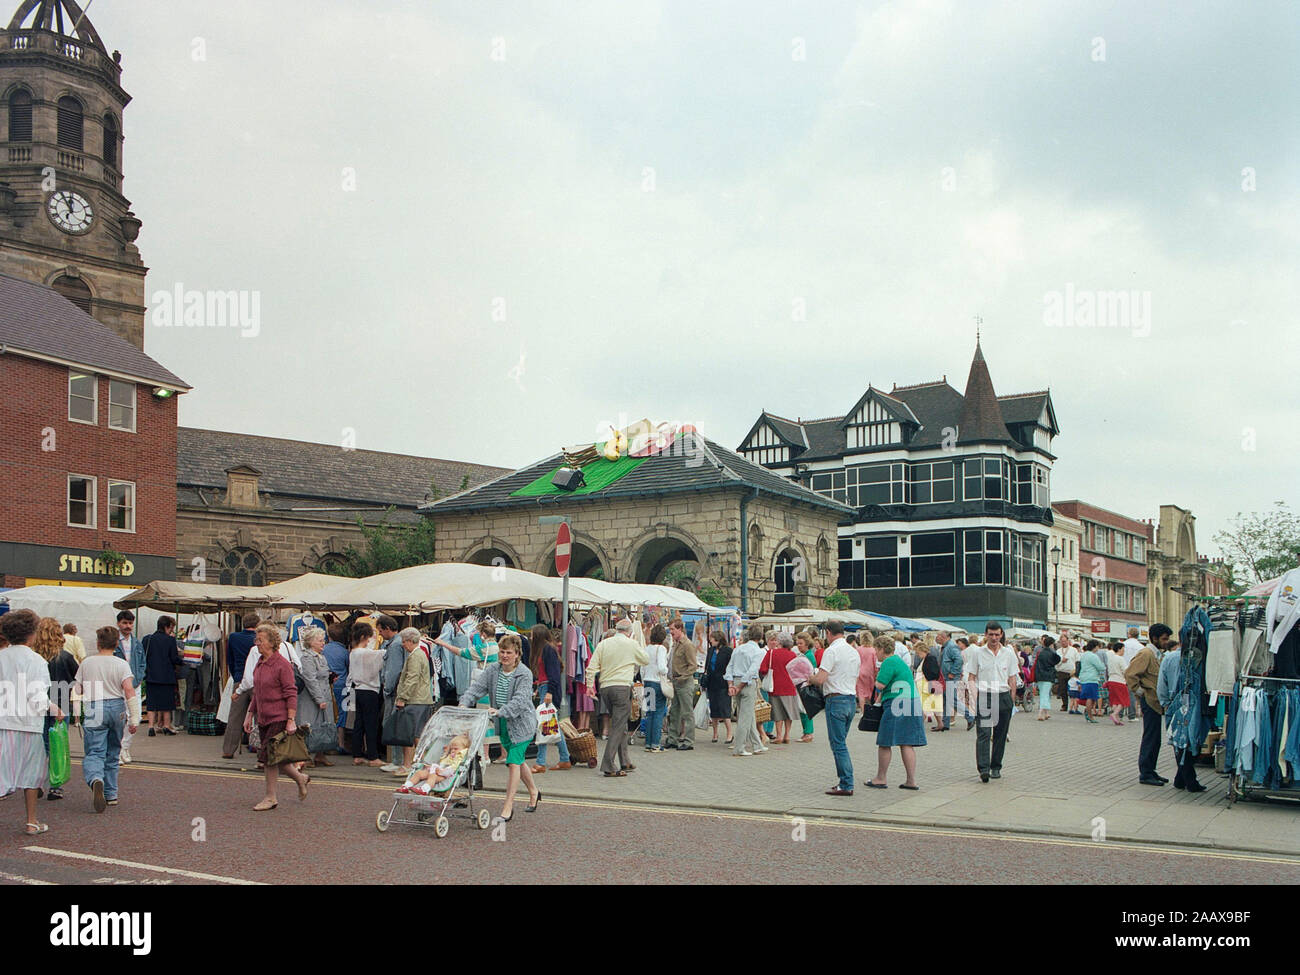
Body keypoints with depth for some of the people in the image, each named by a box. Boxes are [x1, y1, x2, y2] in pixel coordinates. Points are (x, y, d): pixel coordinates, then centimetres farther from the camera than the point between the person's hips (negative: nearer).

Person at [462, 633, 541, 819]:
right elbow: (477, 687, -8)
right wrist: (464, 704, -26)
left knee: (513, 762, -11)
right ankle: (533, 792, 41)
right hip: (503, 725, 6)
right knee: (518, 761, 18)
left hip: (521, 723, -6)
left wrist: (500, 711, -40)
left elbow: (520, 700, -26)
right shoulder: (492, 670, 0)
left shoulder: (524, 674, -16)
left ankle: (508, 807, -7)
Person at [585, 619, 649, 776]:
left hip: (605, 687, 5)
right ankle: (608, 767, -12)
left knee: (620, 726, 18)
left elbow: (592, 667, 3)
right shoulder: (631, 644, -1)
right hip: (622, 688, -5)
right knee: (618, 727, -5)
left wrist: (590, 685, 11)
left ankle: (624, 763, 22)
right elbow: (646, 660, 14)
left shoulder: (603, 643, 8)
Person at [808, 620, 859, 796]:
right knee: (841, 742, 16)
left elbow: (820, 679, -20)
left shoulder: (831, 651, -13)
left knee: (838, 744, -4)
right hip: (852, 699, 8)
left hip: (836, 700, -8)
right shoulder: (854, 652, 13)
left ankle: (846, 785, -4)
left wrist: (809, 677, 1)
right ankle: (845, 780, 17)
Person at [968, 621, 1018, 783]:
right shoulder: (977, 652, 3)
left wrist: (1012, 700, 5)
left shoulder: (1009, 653, 8)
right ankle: (983, 769, -18)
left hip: (1003, 697, 2)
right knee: (983, 733, -12)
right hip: (984, 696, -2)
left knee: (1000, 734, 8)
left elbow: (1012, 679, 11)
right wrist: (974, 698, -5)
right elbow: (972, 677, 4)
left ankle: (996, 767, 20)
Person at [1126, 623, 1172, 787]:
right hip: (1149, 701, -9)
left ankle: (1150, 771, 20)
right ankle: (1145, 774, -1)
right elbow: (1130, 673, -21)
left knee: (1154, 738, 13)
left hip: (1157, 702, 9)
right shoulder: (1146, 653, -14)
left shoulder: (1158, 654, 16)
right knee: (1151, 738, -6)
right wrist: (1139, 691, -16)